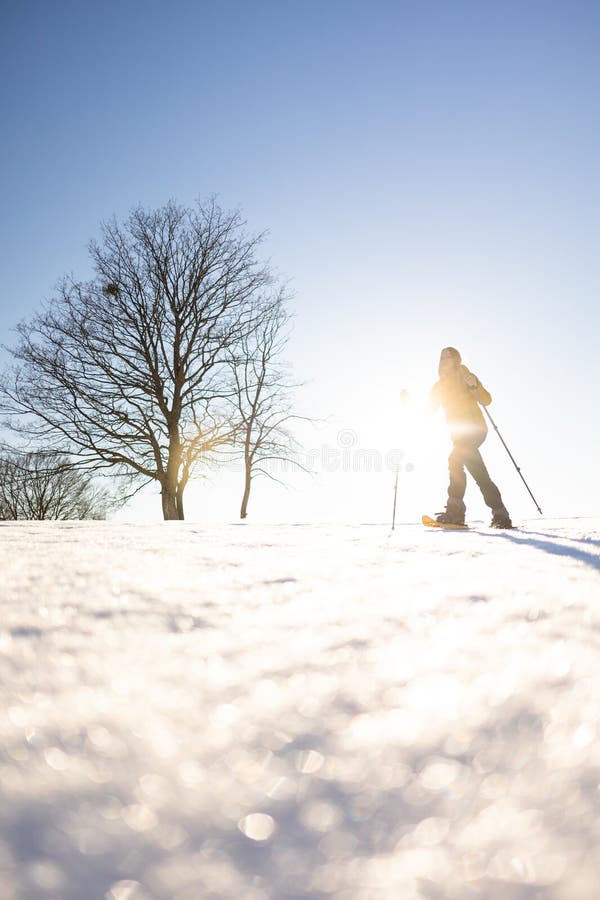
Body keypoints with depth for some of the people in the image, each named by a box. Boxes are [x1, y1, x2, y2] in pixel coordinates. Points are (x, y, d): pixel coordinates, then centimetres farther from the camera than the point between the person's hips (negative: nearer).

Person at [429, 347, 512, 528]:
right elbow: (430, 410, 12)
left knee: (455, 460, -25)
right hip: (459, 435, 6)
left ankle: (455, 510, -26)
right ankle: (500, 514, 1)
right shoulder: (440, 385, 20)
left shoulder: (466, 377, 2)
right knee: (479, 474, -2)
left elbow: (486, 401, -9)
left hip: (474, 428, -6)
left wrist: (475, 385, -26)